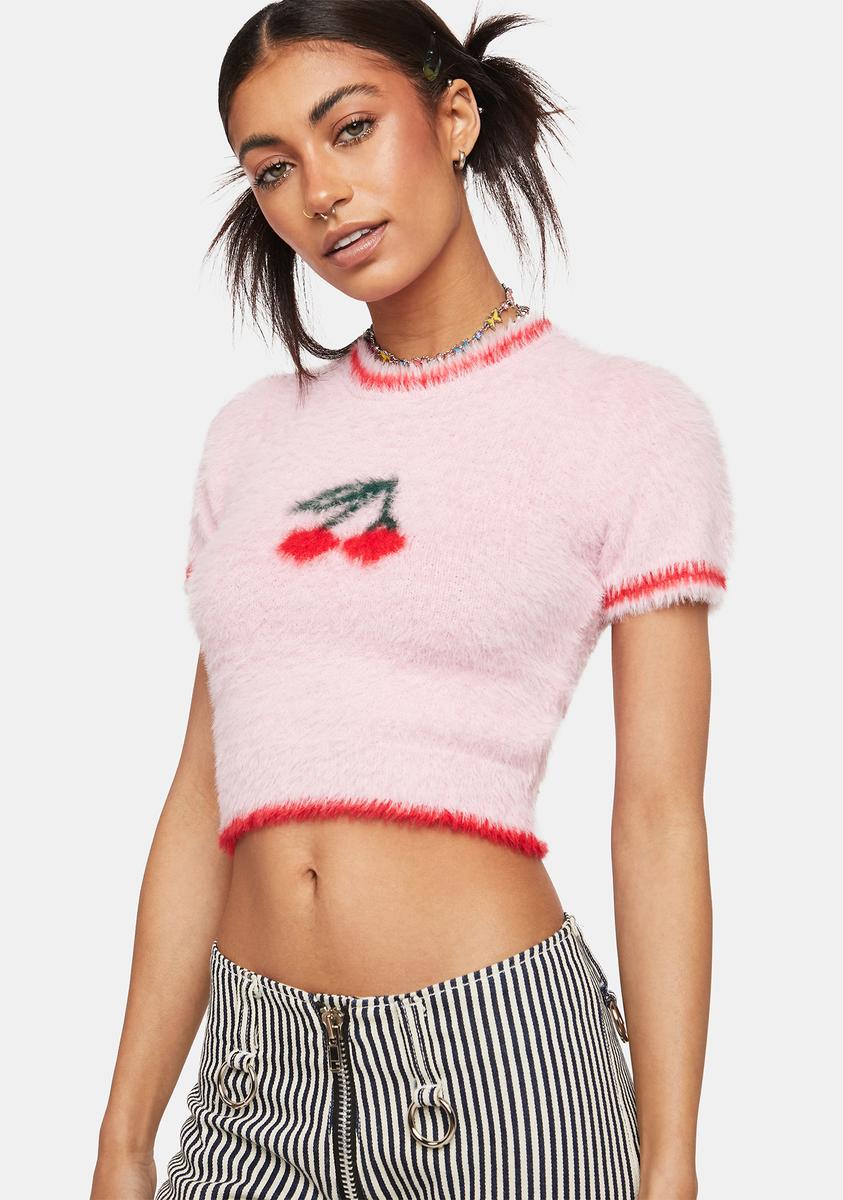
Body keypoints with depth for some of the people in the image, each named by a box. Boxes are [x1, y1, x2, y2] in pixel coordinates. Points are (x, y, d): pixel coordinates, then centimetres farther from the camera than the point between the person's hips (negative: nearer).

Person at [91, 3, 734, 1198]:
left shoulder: (630, 419, -3)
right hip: (258, 1062, 4)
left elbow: (659, 817, -6)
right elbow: (203, 796, 8)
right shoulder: (252, 435, 9)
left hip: (493, 1053, -4)